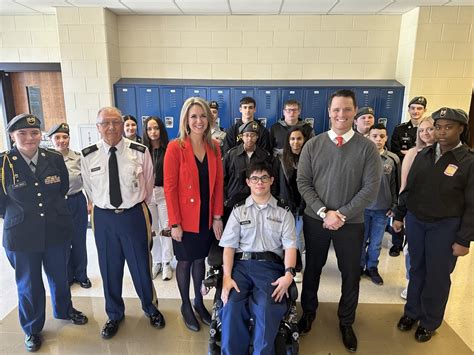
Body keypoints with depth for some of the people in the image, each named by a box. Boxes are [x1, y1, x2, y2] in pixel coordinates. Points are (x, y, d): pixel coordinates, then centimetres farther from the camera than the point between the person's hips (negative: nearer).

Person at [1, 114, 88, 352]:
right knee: (28, 284, 15)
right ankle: (32, 329, 38)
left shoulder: (55, 158, -5)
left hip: (57, 231, 2)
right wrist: (20, 215, 4)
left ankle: (64, 310, 49)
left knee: (59, 276, 22)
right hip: (21, 235, -2)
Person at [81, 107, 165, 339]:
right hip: (103, 217, 2)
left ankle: (150, 308, 39)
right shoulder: (88, 156, -4)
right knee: (109, 268, 15)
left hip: (134, 214, -1)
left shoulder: (140, 152, -9)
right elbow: (89, 188, 12)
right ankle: (114, 314, 40)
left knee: (141, 266, 11)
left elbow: (148, 184, 6)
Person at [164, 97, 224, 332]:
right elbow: (170, 187, -13)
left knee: (200, 259, 18)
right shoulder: (175, 147, -13)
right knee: (185, 261, 14)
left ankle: (199, 301, 38)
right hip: (185, 219, -4)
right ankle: (185, 306, 34)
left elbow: (218, 183, 3)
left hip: (207, 217, 4)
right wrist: (174, 223, -14)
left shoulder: (214, 147, 1)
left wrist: (217, 216, 0)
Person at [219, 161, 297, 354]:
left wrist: (288, 273, -15)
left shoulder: (283, 212, 13)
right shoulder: (238, 210, 15)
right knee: (232, 306, -25)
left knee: (266, 308, -29)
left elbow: (290, 246, 4)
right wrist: (227, 276, -8)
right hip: (241, 264, 1)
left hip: (271, 266, -1)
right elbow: (229, 246, 7)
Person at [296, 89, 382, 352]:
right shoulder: (313, 145, -2)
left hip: (351, 223, 0)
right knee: (312, 268, 16)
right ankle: (308, 311, 40)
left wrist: (341, 214, -15)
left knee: (351, 275, 12)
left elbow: (371, 188, -9)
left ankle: (346, 322, 36)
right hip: (315, 220, 1)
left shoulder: (367, 148, -5)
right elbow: (303, 182, -4)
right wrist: (324, 212, -14)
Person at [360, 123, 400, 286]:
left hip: (382, 208, 2)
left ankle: (372, 267, 32)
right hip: (362, 207, -1)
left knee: (376, 242, 14)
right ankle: (359, 266, 31)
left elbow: (396, 184, 5)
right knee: (361, 240, 12)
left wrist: (394, 205, 3)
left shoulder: (393, 159, -3)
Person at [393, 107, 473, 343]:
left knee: (438, 275, 11)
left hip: (445, 226, -4)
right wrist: (399, 215, 10)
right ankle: (412, 311, 36)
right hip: (415, 220, 4)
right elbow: (408, 188, 10)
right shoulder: (423, 155, 3)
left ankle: (430, 321, 31)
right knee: (417, 269, 17)